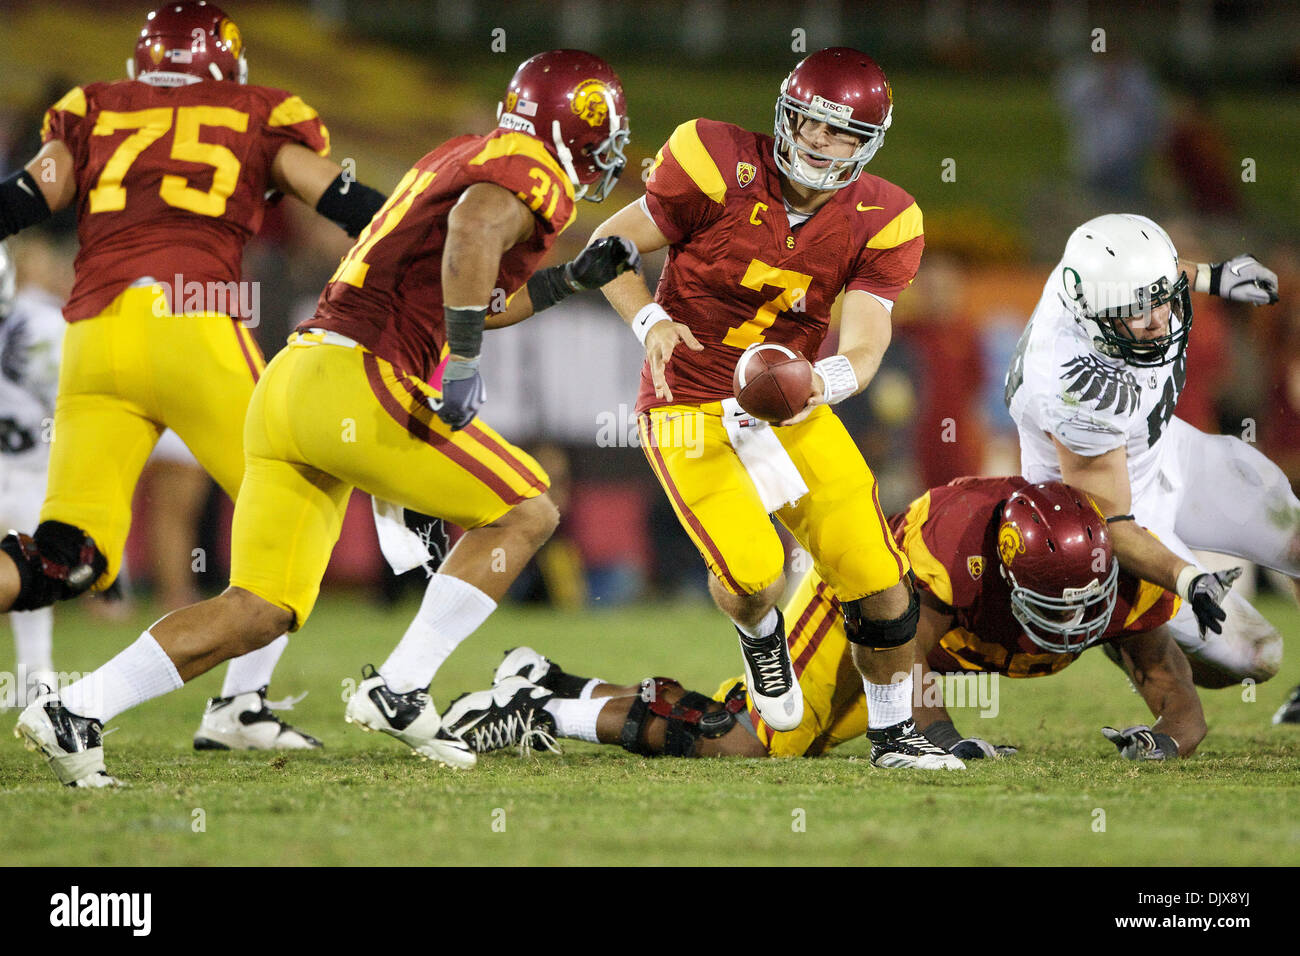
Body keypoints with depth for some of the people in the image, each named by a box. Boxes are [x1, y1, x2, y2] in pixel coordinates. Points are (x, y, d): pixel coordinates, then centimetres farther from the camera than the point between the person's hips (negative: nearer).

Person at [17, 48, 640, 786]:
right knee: (527, 513, 5)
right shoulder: (536, 175, -2)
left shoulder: (463, 157, 26)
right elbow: (477, 228, -26)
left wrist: (571, 279, 32)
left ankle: (74, 712, 0)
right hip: (358, 382, -9)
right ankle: (399, 691, -1)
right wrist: (465, 365, -25)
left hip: (291, 382, 9)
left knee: (260, 613, 9)